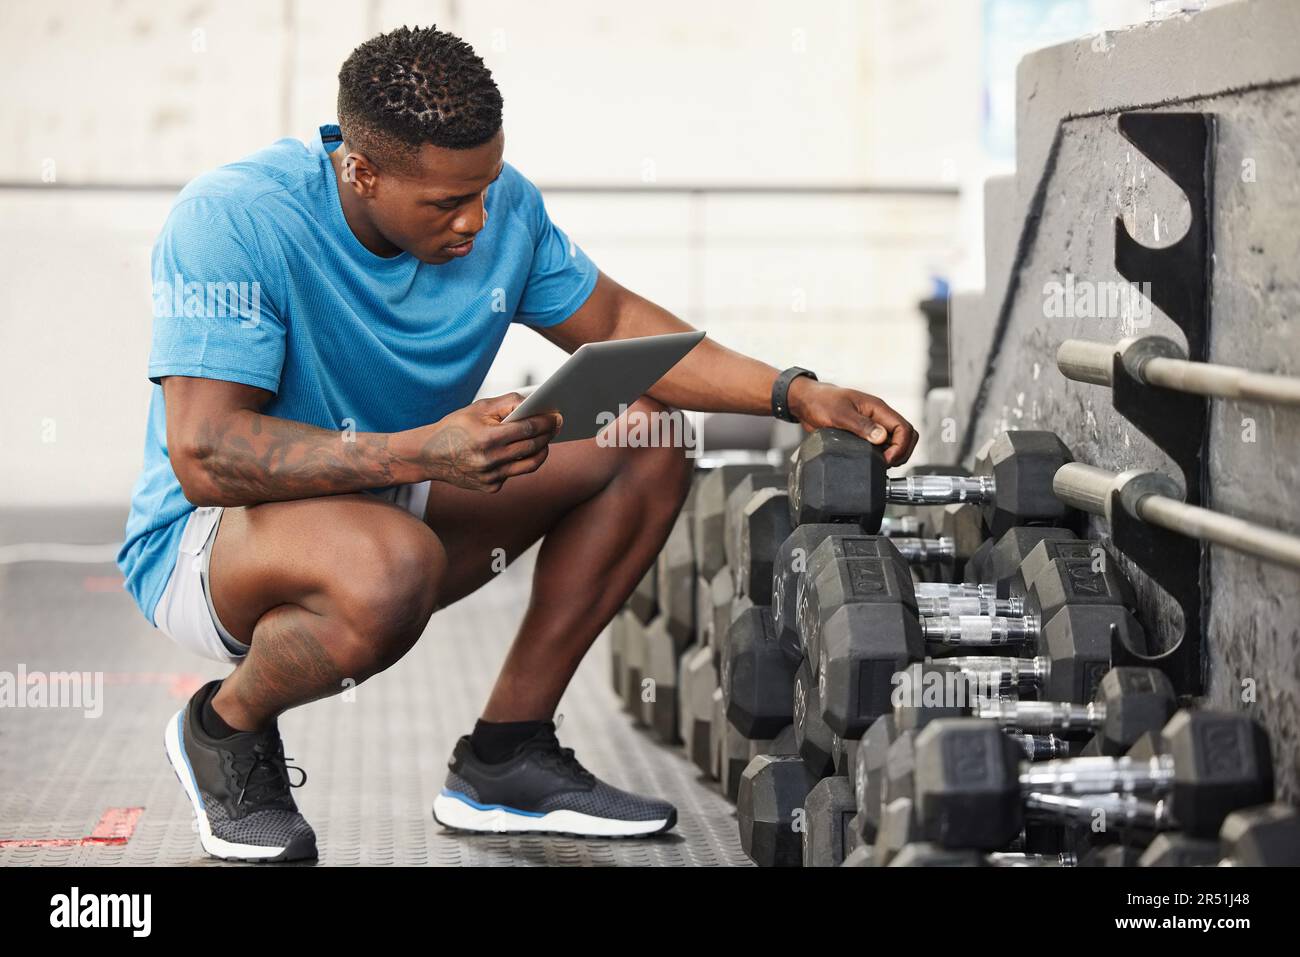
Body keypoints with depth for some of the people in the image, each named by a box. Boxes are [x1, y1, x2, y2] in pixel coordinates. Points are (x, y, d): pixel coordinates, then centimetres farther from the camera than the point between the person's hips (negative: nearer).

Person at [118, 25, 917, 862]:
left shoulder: (499, 205, -7)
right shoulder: (232, 220, -26)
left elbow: (615, 324, 7)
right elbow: (205, 458, -32)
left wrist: (794, 394, -5)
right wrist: (425, 452, -43)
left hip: (395, 507, 7)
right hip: (206, 538, -7)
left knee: (645, 444, -6)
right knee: (393, 562, -41)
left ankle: (506, 757, -1)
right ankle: (227, 726, -7)